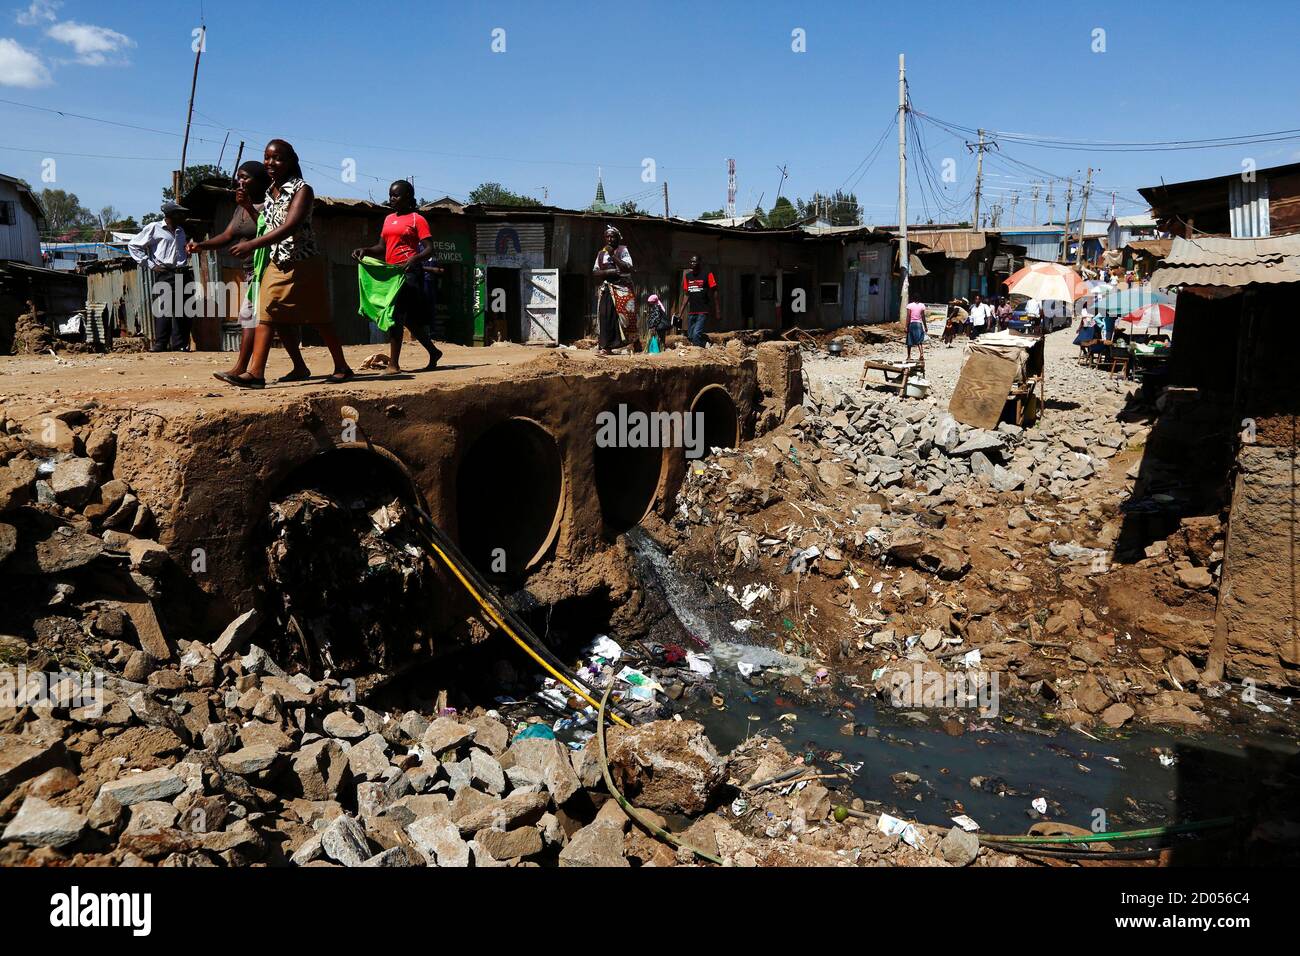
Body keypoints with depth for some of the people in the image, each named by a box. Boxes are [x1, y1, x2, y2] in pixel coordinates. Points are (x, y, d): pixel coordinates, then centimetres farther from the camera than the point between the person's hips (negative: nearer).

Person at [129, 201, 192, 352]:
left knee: (182, 311, 3)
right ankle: (160, 345, -8)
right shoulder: (154, 228, 2)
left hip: (181, 274, 6)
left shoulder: (180, 231, 21)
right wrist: (150, 265, -5)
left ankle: (180, 344, 7)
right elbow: (133, 246, 2)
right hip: (164, 275, -6)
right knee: (163, 310, -10)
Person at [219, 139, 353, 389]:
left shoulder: (302, 190, -12)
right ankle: (255, 372, 5)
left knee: (318, 320, 1)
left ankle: (342, 367, 15)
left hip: (303, 264, -7)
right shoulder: (270, 193, 10)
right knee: (268, 316, 0)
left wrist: (252, 245, -31)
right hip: (276, 265, 7)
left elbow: (290, 227, -26)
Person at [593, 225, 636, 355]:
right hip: (606, 289, 4)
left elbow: (628, 268, -14)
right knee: (606, 316, -6)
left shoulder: (623, 250, 0)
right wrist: (606, 272, -10)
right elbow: (595, 272, 9)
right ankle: (605, 346, -5)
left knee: (625, 316, -7)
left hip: (622, 288, -4)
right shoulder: (601, 253, 13)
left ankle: (635, 343, 6)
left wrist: (612, 255, -15)